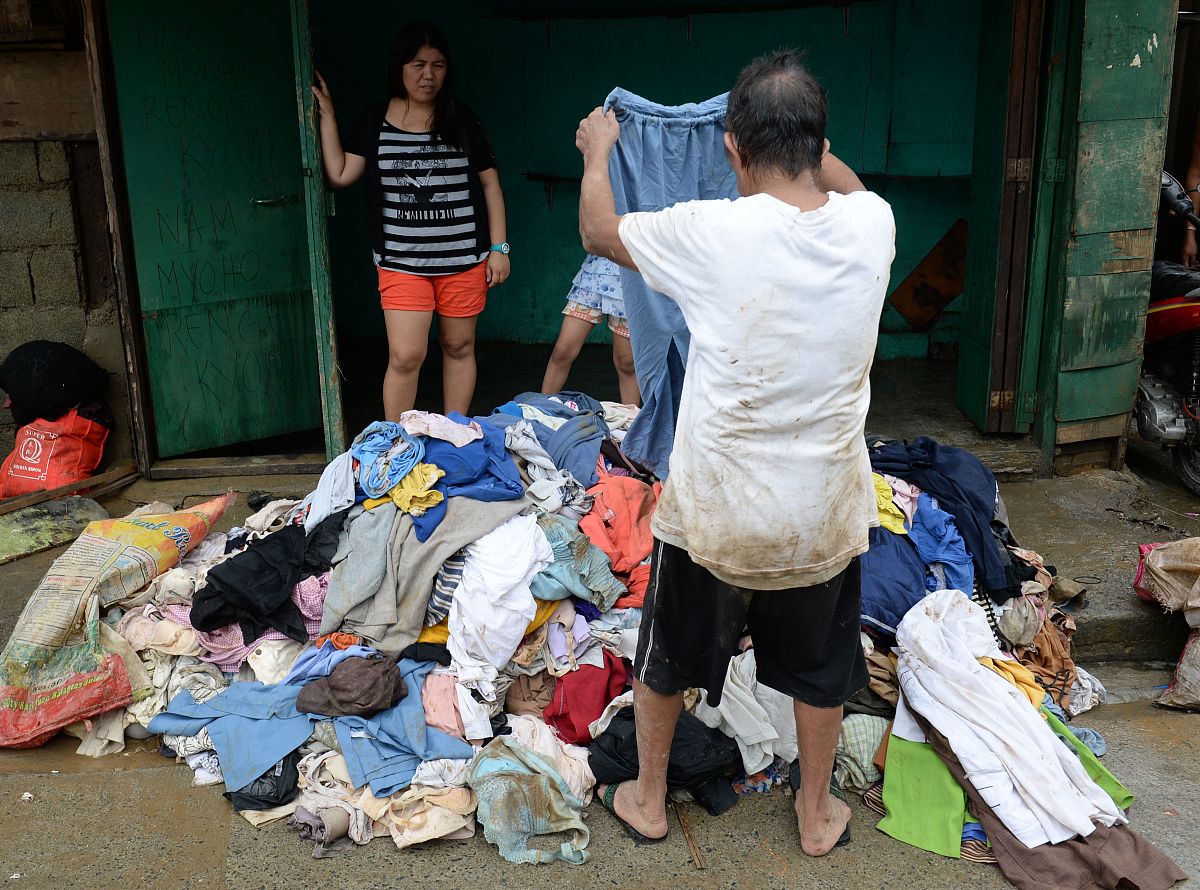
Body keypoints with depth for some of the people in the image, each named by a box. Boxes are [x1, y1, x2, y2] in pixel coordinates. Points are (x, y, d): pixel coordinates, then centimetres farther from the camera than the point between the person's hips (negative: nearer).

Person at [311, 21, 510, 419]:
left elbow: (490, 184, 6)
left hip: (464, 259, 1)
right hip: (402, 262, -1)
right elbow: (340, 175, -1)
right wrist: (326, 115, -1)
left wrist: (498, 248, 1)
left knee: (459, 348, 10)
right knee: (405, 356, -6)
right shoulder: (374, 123, 5)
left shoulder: (462, 120, 4)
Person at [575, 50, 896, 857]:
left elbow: (598, 229, -1)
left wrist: (599, 152, 17)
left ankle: (648, 802, 41)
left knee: (668, 659, 22)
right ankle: (818, 814, 43)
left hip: (714, 511, -2)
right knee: (819, 668, 24)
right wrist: (803, 135, 29)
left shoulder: (712, 233, -21)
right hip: (824, 515, 3)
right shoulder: (871, 225, -11)